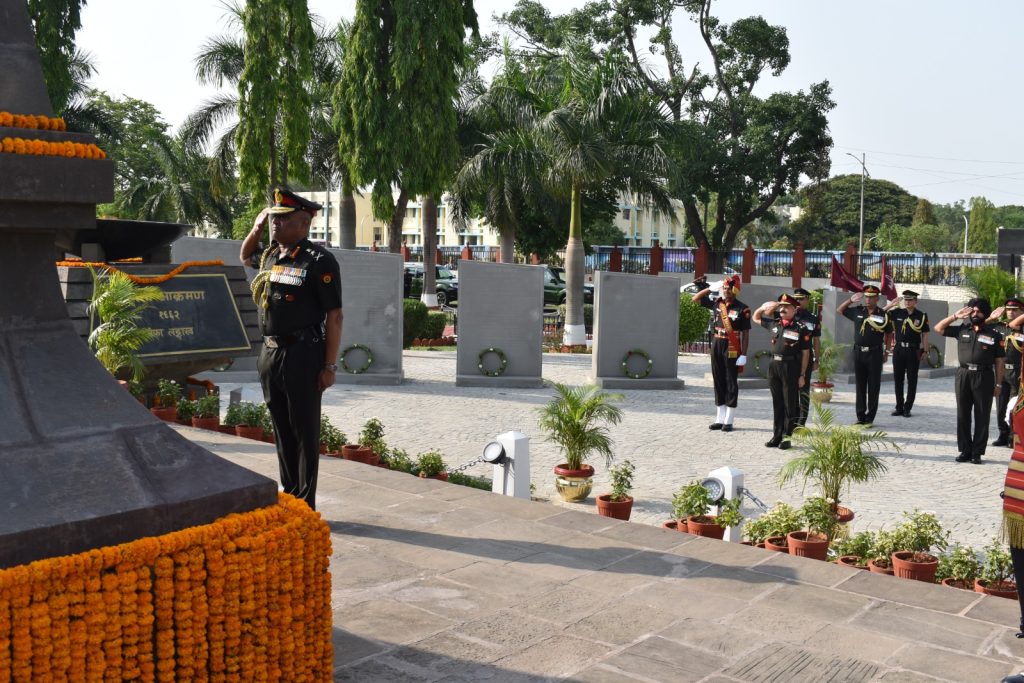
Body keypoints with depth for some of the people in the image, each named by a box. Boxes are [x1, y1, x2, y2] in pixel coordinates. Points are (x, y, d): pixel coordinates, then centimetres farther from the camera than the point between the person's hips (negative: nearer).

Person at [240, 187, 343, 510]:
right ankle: (288, 495, 26)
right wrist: (256, 227, 15)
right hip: (270, 354, 7)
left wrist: (330, 366, -15)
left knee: (305, 432, 1)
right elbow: (244, 257, 36)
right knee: (282, 430, 14)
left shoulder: (319, 260, -10)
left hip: (302, 356, -7)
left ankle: (305, 505, 10)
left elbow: (334, 316, -12)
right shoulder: (270, 256, 11)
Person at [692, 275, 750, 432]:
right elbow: (695, 299, 16)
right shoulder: (716, 303, 6)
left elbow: (745, 333, -7)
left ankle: (728, 421, 7)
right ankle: (720, 418, 17)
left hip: (732, 349, -5)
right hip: (716, 346, 5)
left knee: (731, 384, 1)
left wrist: (743, 354, -12)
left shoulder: (742, 309, -7)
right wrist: (711, 288, 5)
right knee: (719, 383, 10)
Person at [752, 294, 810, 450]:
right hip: (774, 366, 5)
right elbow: (756, 318, 25)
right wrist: (763, 307, 4)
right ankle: (777, 435, 17)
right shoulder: (774, 323, 9)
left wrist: (802, 375, -7)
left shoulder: (801, 329, -5)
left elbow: (805, 353, -4)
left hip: (790, 368, -5)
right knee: (777, 403, 10)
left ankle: (787, 437, 7)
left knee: (790, 403, 1)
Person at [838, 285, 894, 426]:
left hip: (875, 353, -3)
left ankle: (870, 417, 8)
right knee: (860, 386, 8)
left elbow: (888, 334, 7)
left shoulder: (883, 315, 0)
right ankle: (860, 416, 15)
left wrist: (886, 352, 5)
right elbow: (840, 310, 18)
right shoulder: (857, 311, 6)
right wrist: (850, 300, 3)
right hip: (859, 352, 3)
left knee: (873, 387, 1)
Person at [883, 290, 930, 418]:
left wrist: (924, 351, -3)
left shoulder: (922, 316, -1)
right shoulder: (897, 313, 4)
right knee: (898, 379, 7)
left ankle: (907, 408, 10)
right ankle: (899, 407, 16)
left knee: (912, 381, 3)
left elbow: (925, 334, 2)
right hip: (898, 349, 2)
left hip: (913, 351, -2)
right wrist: (890, 305, -6)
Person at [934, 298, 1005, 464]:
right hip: (963, 375, 3)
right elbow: (938, 328, 12)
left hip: (983, 377, -2)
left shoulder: (994, 335, 3)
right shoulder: (961, 330, 10)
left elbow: (999, 361, 2)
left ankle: (977, 453, 9)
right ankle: (965, 451, 15)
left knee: (981, 417, 2)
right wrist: (955, 316, 3)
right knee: (962, 416, 6)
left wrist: (998, 384, -2)